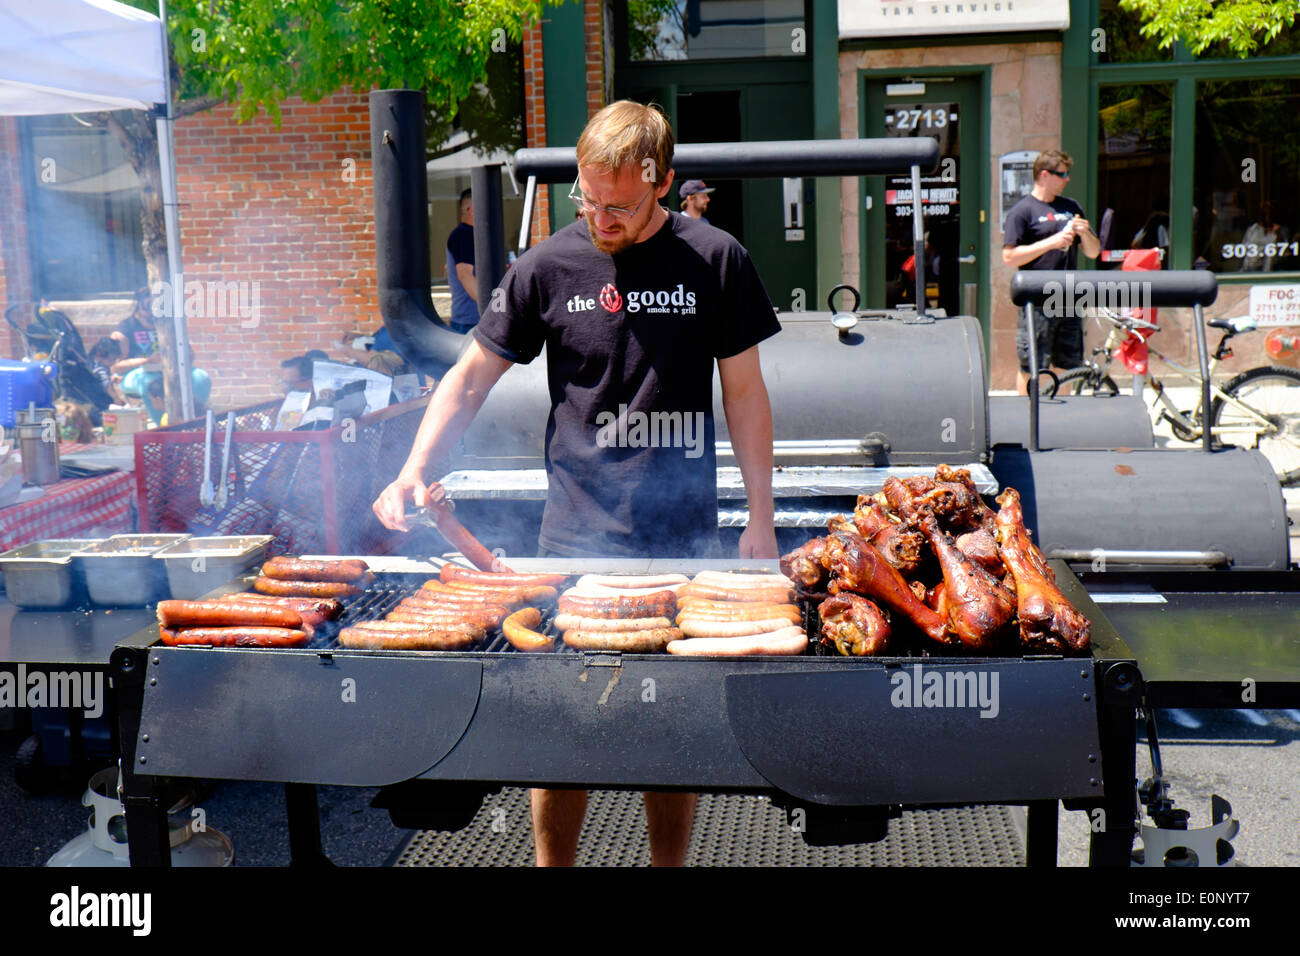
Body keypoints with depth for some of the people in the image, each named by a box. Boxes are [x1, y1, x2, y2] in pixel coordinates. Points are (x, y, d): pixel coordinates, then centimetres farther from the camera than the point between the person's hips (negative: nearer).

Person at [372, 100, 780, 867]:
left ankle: (671, 864, 27)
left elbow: (745, 393, 5)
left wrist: (760, 519, 3)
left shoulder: (716, 262, -2)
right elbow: (471, 379, 6)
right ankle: (552, 863, 24)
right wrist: (415, 472, -8)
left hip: (685, 539, 0)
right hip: (575, 537, 0)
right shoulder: (549, 267, -1)